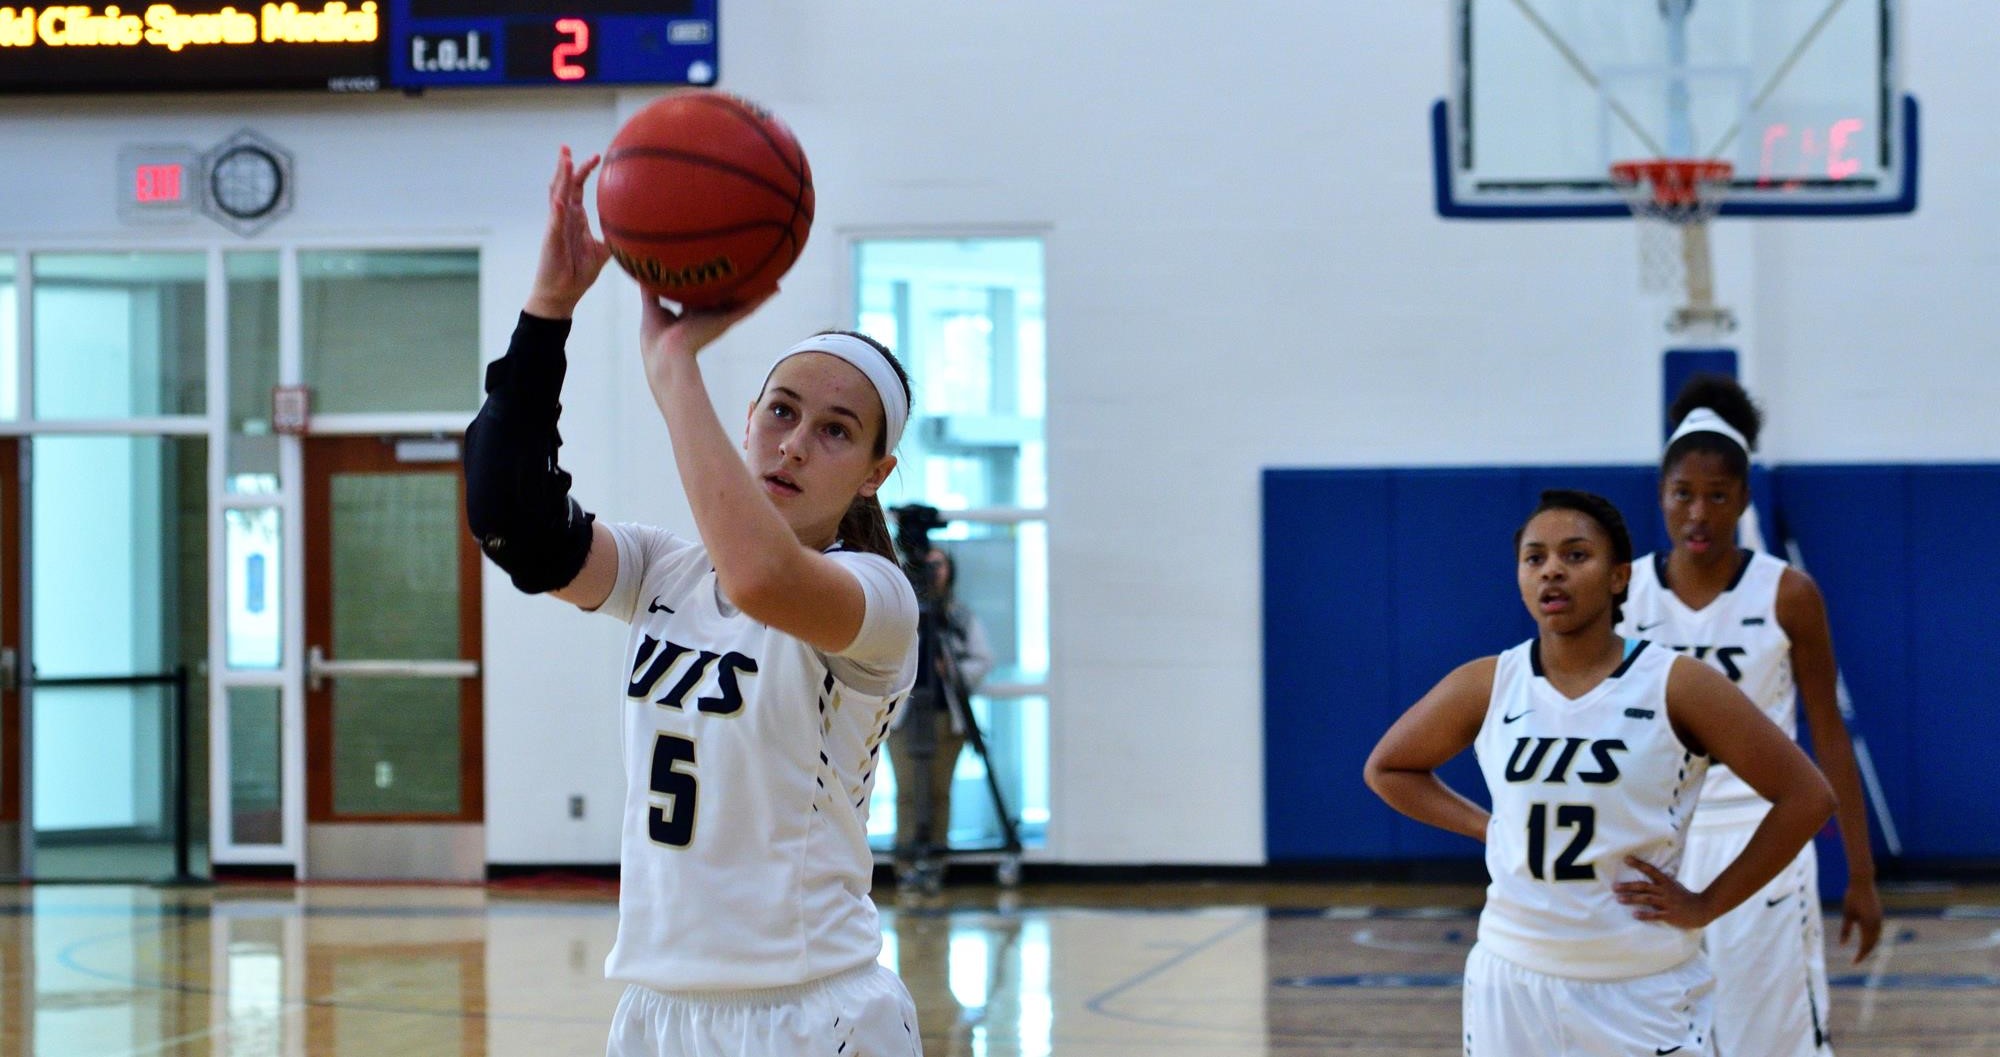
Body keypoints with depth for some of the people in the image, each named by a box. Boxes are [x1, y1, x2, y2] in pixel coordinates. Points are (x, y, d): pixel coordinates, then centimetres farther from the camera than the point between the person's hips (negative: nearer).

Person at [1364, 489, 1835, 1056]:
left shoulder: (1677, 686, -9)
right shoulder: (1486, 687, -1)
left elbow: (1807, 797, -6)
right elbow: (1386, 768, 16)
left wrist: (1706, 904, -7)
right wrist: (1487, 828, 3)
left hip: (1644, 988, -3)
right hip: (1514, 981, 3)